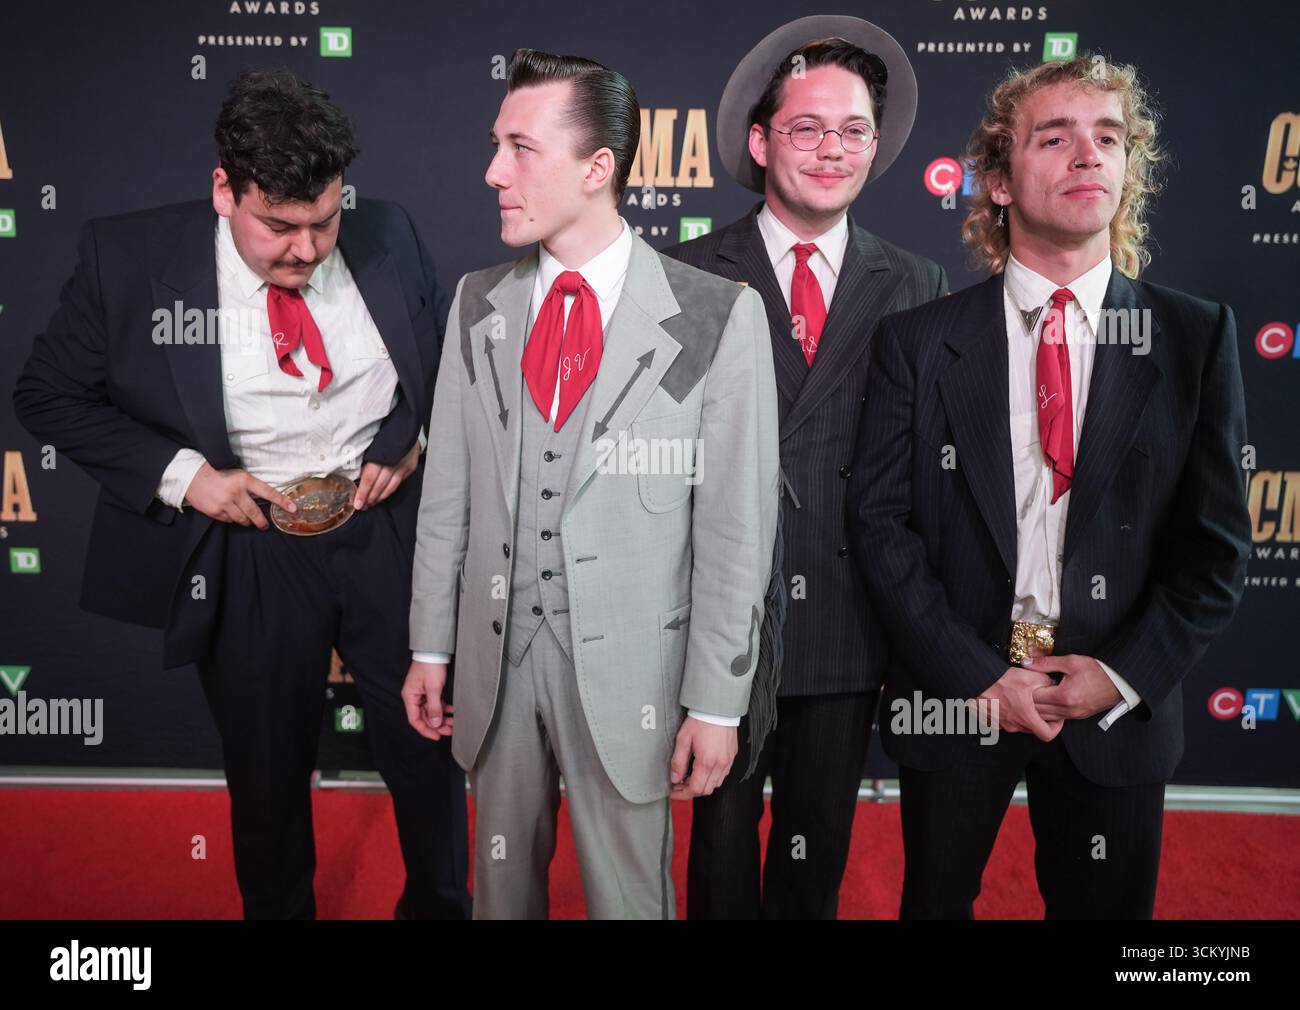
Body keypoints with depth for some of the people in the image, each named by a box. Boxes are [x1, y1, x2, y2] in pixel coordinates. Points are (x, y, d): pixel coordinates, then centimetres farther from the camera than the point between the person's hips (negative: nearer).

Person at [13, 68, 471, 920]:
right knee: (267, 771, 17)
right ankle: (279, 907, 46)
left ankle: (441, 902, 45)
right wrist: (181, 474, -15)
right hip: (245, 547, -1)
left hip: (390, 532, 2)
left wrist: (417, 442, -9)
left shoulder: (389, 238, -5)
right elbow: (50, 395, -3)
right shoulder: (128, 259, -11)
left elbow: (453, 360, 9)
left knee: (427, 746, 17)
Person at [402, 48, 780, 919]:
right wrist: (430, 648, 7)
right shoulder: (478, 304, 3)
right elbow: (448, 490, 6)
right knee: (501, 881, 20)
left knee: (630, 894, 13)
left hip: (626, 664, -3)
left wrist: (716, 703, -8)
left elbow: (736, 524, -9)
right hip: (495, 652, 4)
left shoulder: (718, 318, -11)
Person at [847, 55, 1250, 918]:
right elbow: (881, 520, -7)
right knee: (935, 899, 18)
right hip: (954, 690, 0)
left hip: (1119, 706, 1)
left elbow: (1217, 541, 0)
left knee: (1103, 904, 17)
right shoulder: (917, 339, -4)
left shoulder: (1196, 336, -1)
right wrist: (978, 676, -12)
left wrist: (1125, 676, -10)